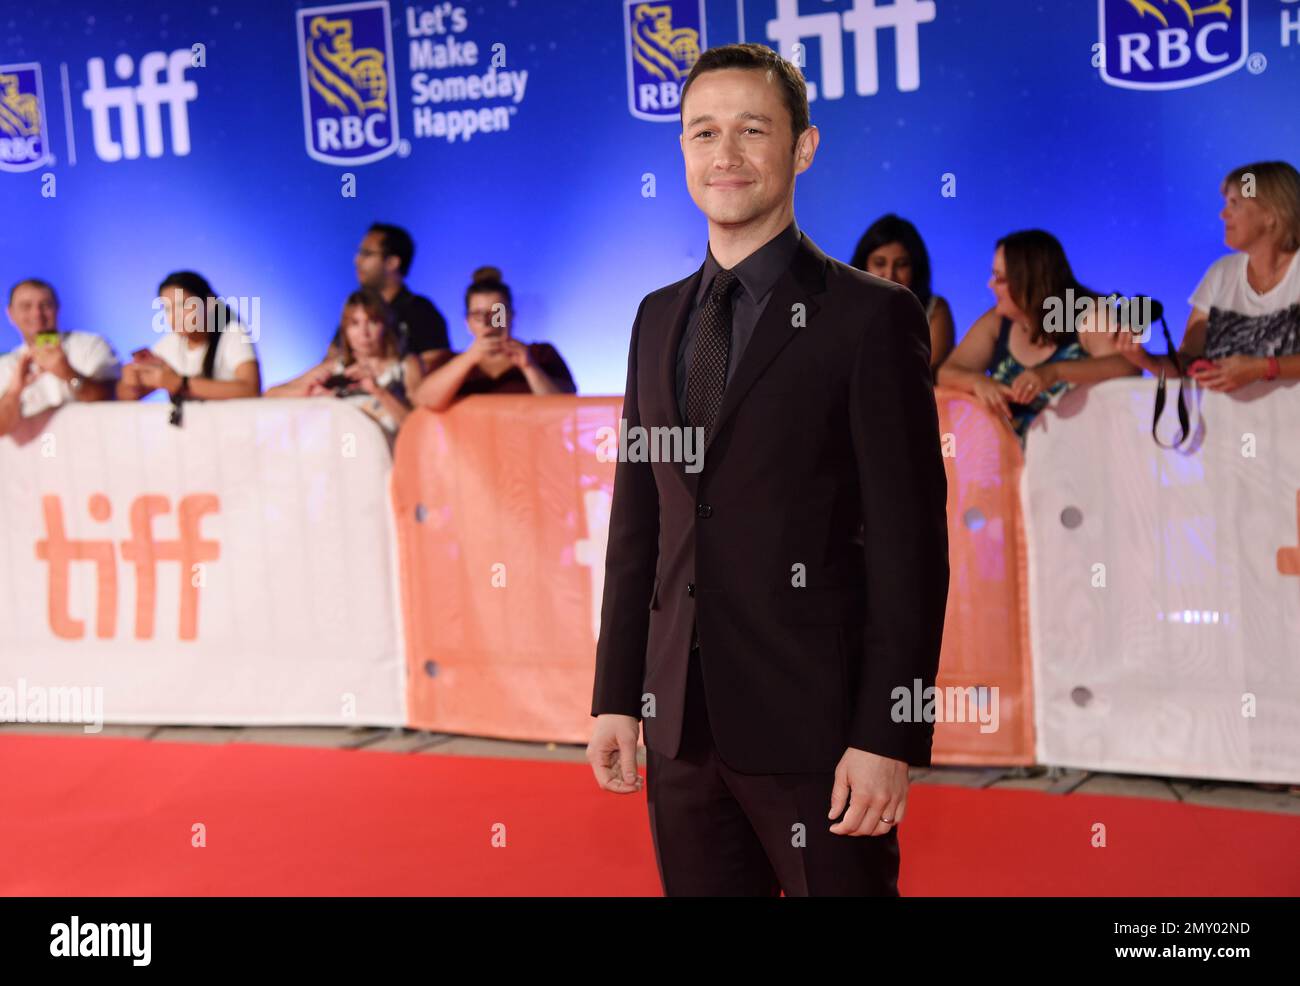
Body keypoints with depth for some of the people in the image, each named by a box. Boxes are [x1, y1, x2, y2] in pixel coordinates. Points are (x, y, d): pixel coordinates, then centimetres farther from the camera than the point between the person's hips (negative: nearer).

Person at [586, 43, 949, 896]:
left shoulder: (873, 316, -7)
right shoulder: (659, 319, 12)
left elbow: (909, 546, -10)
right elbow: (637, 523, 14)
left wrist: (887, 738, -14)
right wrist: (617, 696, 9)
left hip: (813, 730, -5)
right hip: (681, 725, 5)